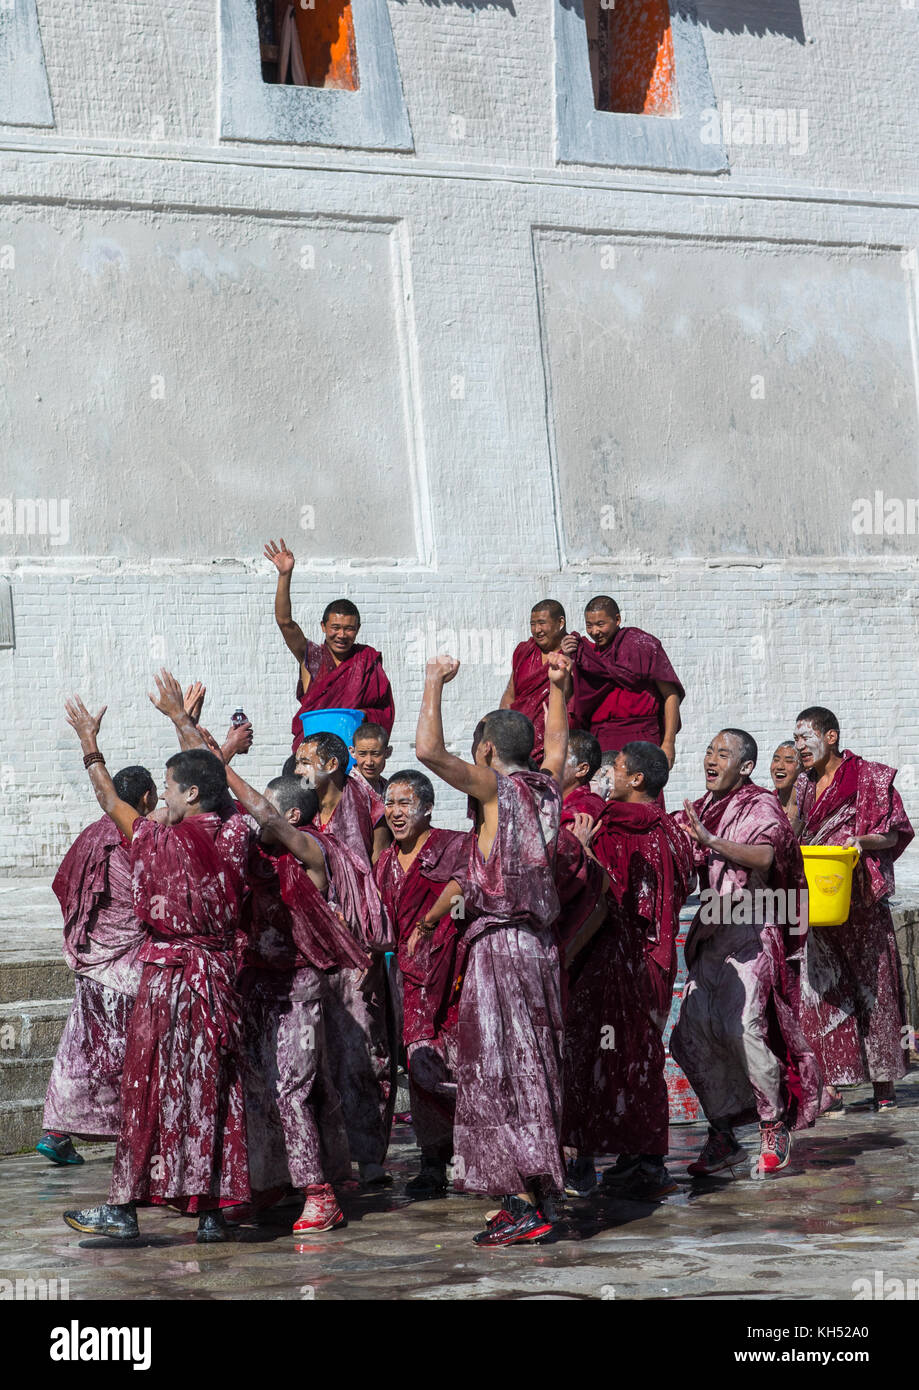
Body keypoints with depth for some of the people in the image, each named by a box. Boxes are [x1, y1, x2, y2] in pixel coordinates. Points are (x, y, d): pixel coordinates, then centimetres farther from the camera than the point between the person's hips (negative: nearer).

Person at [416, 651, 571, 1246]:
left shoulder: (496, 788, -10)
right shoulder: (547, 788, 8)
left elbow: (429, 750, -22)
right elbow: (558, 745, 32)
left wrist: (435, 683, -10)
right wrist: (558, 687, 39)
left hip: (499, 944, -7)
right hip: (541, 945, 7)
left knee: (501, 1073, -5)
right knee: (534, 1070, 12)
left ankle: (526, 1205, -8)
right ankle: (542, 1192, 17)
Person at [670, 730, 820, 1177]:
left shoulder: (761, 806, -3)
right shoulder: (701, 809, 17)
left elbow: (765, 856, -22)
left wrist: (710, 841, -31)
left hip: (751, 927, -6)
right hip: (709, 934, 6)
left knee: (741, 1025, -18)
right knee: (694, 1030, -3)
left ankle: (775, 1127, -3)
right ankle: (722, 1137, 5)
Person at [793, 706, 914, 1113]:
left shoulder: (869, 777, -2)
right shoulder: (804, 787, 14)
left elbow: (893, 834, -2)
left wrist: (863, 841, -20)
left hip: (861, 904, -4)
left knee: (873, 986, 3)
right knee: (821, 991, -3)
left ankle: (883, 1084, 14)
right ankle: (831, 1089, -4)